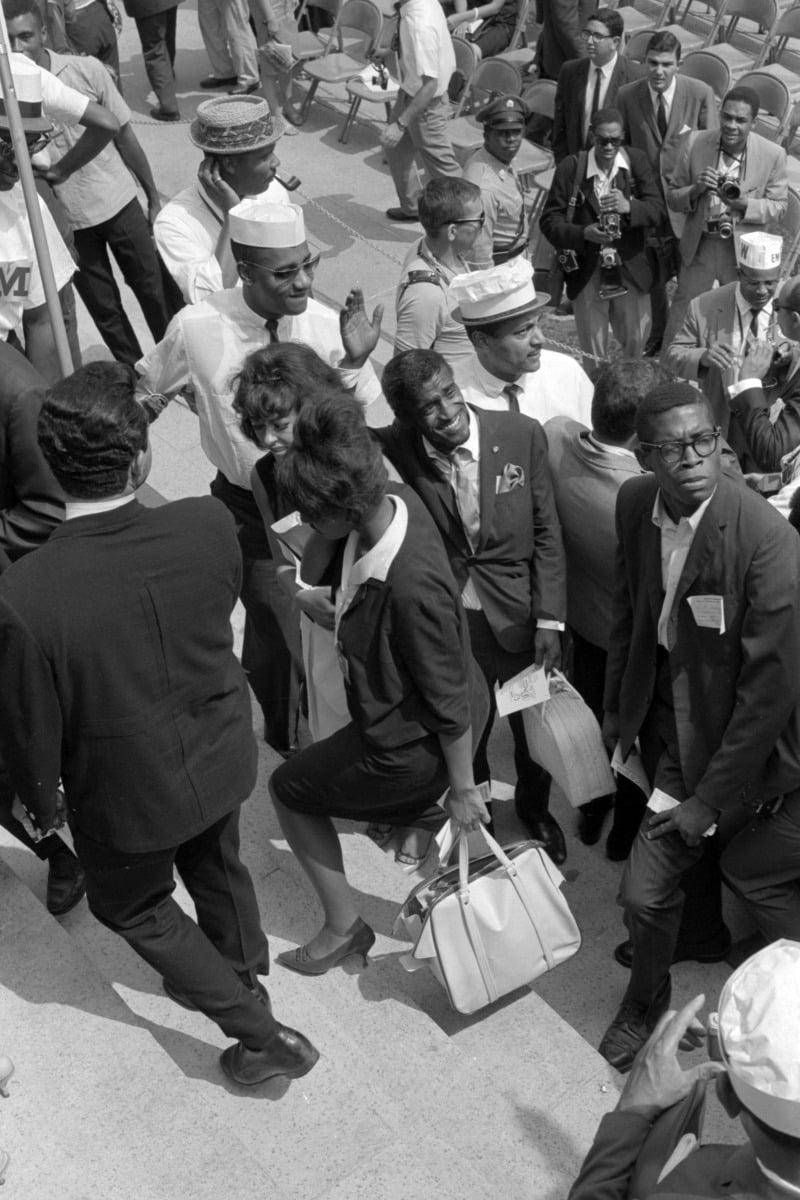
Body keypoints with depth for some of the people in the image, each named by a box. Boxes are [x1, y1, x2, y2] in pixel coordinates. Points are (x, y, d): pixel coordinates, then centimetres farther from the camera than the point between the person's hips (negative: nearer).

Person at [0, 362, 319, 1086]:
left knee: (132, 907, 26)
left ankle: (261, 1031, 30)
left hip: (129, 795, -3)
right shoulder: (210, 524, -26)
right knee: (217, 865, 33)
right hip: (221, 756, 4)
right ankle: (243, 972, 60)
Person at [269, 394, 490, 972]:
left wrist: (461, 788, -15)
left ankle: (344, 927, 25)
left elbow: (449, 702, -26)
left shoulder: (411, 587, -40)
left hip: (413, 747, -8)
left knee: (289, 789, 12)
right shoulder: (398, 502, -14)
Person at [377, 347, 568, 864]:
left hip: (519, 613, 1)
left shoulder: (523, 435, -13)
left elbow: (547, 532, -6)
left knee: (535, 729, 18)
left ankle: (534, 807, 51)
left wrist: (550, 620, -7)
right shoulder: (393, 449, -13)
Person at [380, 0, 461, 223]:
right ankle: (411, 206, 45)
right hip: (410, 92, 9)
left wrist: (401, 123, -32)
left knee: (441, 167, 8)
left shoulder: (420, 23, -34)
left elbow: (429, 84, -34)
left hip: (425, 103, -9)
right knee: (396, 149, 26)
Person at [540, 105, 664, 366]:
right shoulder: (571, 167, -6)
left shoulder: (636, 162, -1)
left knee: (637, 344, 11)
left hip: (631, 271, 2)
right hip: (587, 273, -1)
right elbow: (549, 220, -7)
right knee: (592, 356, 8)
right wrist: (584, 233, -24)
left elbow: (657, 210, -7)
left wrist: (629, 207, -29)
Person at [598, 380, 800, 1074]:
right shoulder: (635, 504, -10)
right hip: (668, 710, 5)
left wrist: (710, 796, -19)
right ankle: (705, 929, 56)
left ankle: (648, 999, 29)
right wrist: (617, 706, 13)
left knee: (646, 887, -2)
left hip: (738, 733, -5)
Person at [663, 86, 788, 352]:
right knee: (681, 314, 12)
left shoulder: (773, 155, -10)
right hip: (700, 247, 0)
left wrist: (742, 204, -25)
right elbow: (672, 198, -1)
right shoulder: (696, 145, -8)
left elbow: (778, 206, -5)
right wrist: (696, 190, -24)